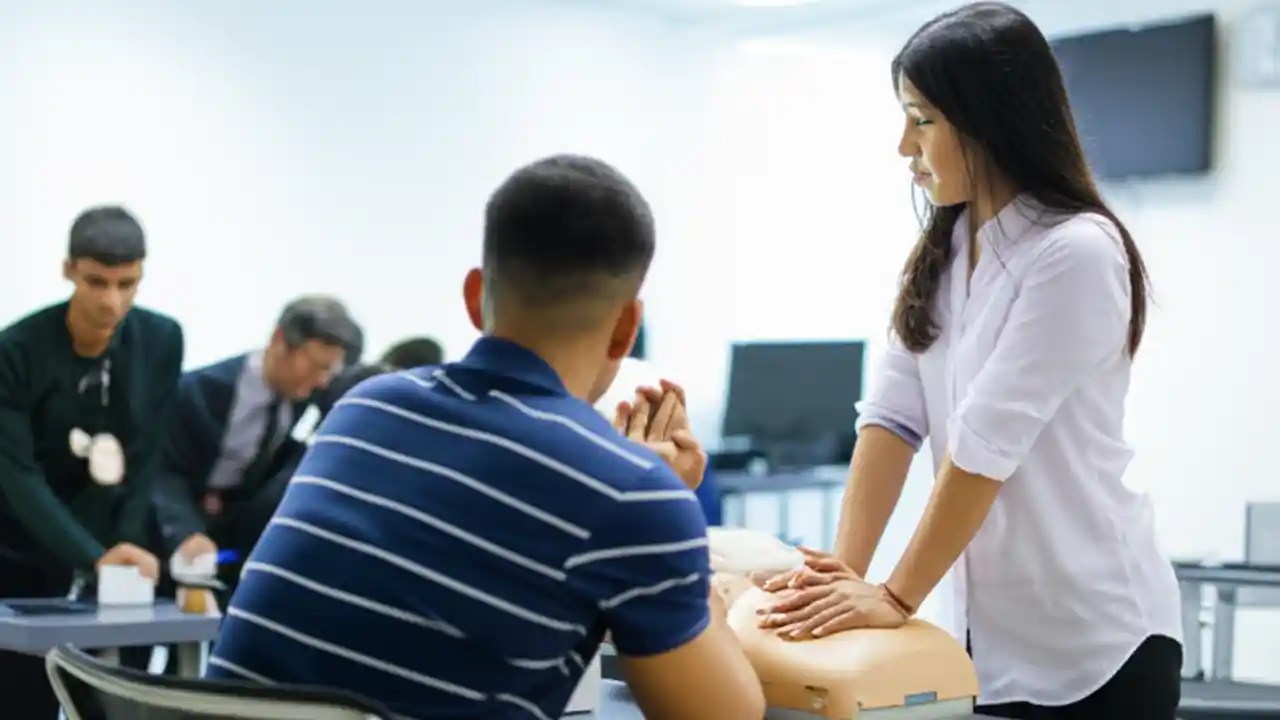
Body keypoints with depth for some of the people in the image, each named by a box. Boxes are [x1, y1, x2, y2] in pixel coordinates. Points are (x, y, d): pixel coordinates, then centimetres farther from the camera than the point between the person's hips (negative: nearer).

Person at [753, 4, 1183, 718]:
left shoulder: (1077, 255, -18)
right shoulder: (942, 251, 7)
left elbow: (985, 445, -21)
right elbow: (894, 414, -2)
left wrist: (897, 599, -18)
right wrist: (847, 570, -12)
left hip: (1096, 640, -7)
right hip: (987, 631, 7)